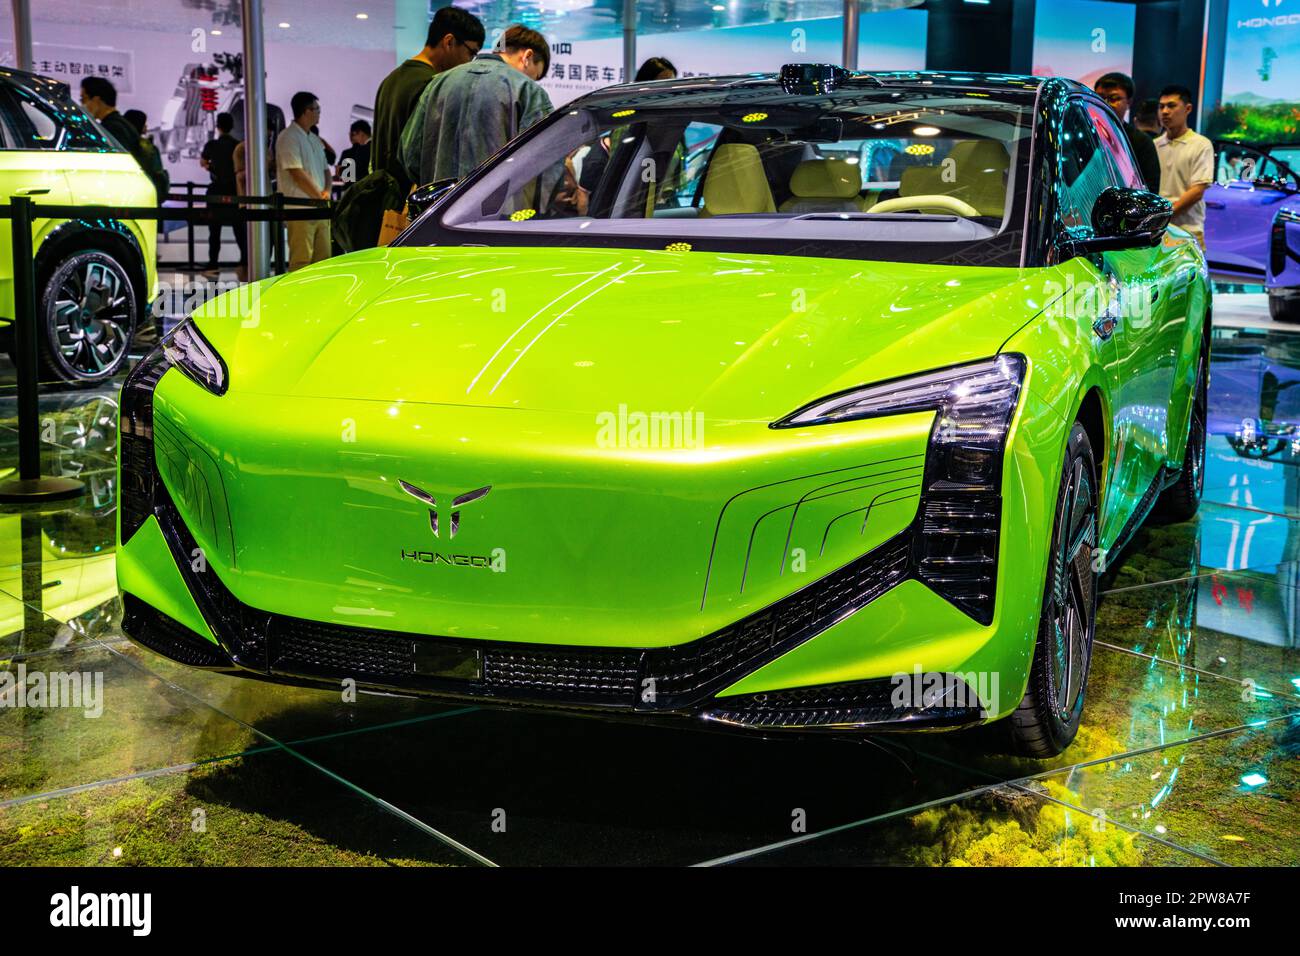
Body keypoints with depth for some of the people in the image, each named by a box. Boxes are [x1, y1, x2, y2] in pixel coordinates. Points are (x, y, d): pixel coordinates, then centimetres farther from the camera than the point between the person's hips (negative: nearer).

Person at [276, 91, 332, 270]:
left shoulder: (315, 139, 19)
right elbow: (297, 174, -16)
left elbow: (326, 170, 21)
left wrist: (326, 191, 0)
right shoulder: (288, 138, -8)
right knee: (301, 260, -10)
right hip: (299, 210, -9)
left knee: (323, 258, 9)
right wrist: (320, 197, -11)